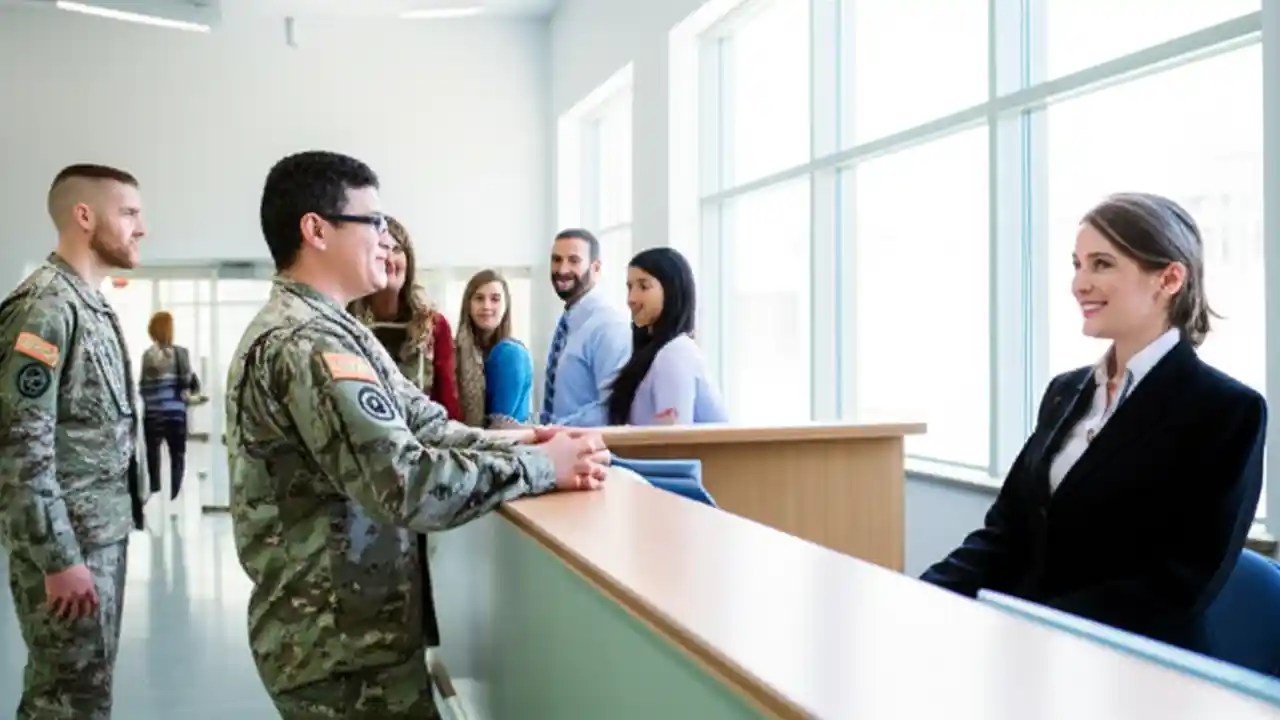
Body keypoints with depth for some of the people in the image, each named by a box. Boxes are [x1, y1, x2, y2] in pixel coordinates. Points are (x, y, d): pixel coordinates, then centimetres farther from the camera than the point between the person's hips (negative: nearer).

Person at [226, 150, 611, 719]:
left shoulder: (327, 329, 11)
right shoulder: (305, 342, -22)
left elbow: (425, 426, 7)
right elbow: (407, 484, -30)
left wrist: (522, 443, -9)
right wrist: (542, 465, -20)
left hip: (344, 627, 10)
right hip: (342, 646, -10)